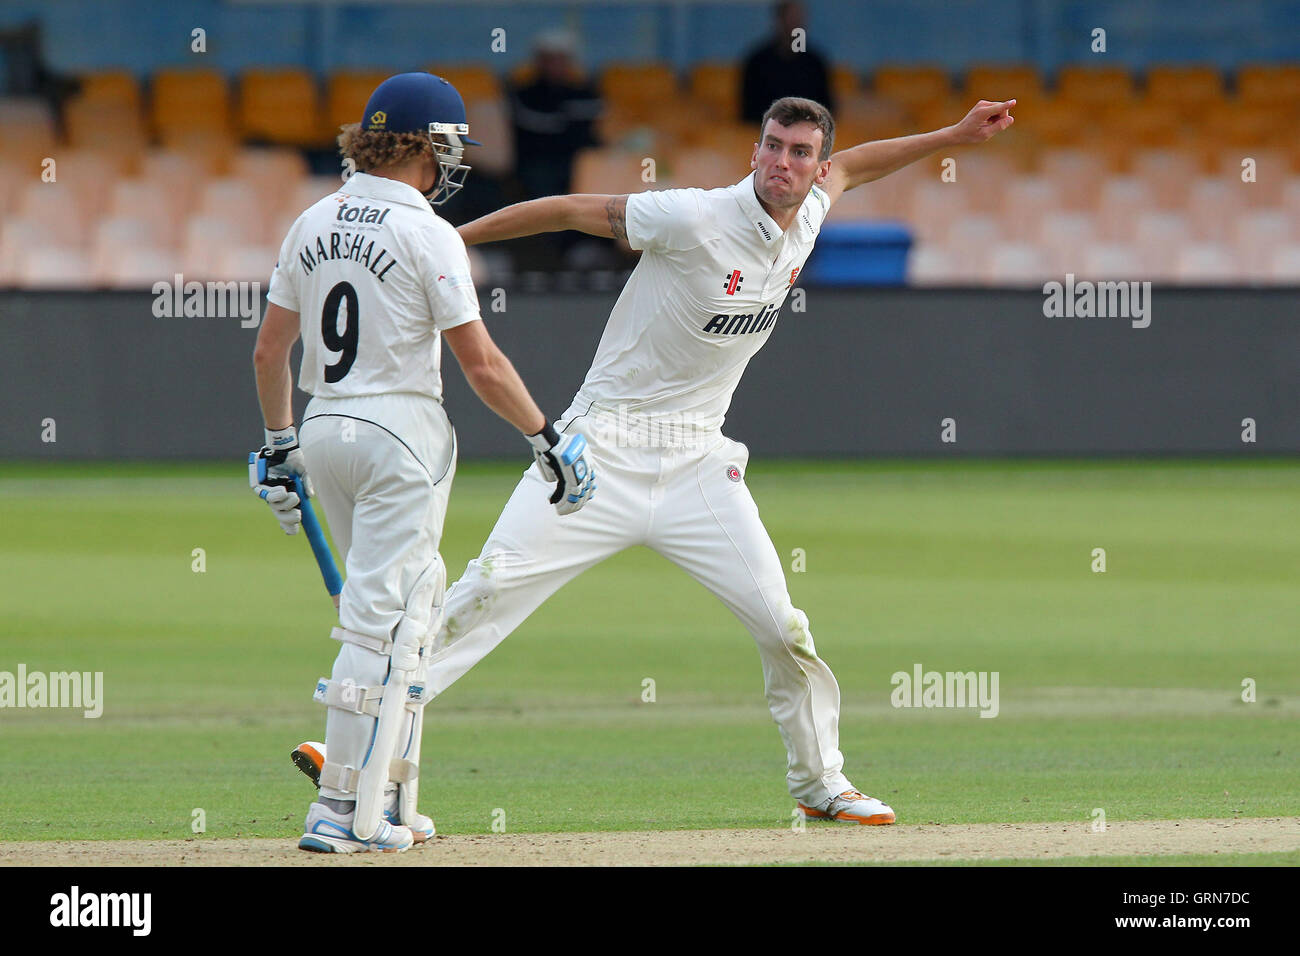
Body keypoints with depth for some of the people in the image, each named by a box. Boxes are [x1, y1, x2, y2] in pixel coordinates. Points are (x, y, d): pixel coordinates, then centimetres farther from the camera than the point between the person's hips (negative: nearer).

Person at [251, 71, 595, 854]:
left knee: (414, 597, 18)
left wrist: (281, 446, 22)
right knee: (383, 617, -6)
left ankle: (391, 801, 17)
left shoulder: (315, 224, 9)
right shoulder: (426, 234, -11)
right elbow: (481, 363, -13)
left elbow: (270, 351, 12)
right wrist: (547, 438, -4)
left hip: (323, 429, 7)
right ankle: (346, 812, -10)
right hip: (401, 432, -7)